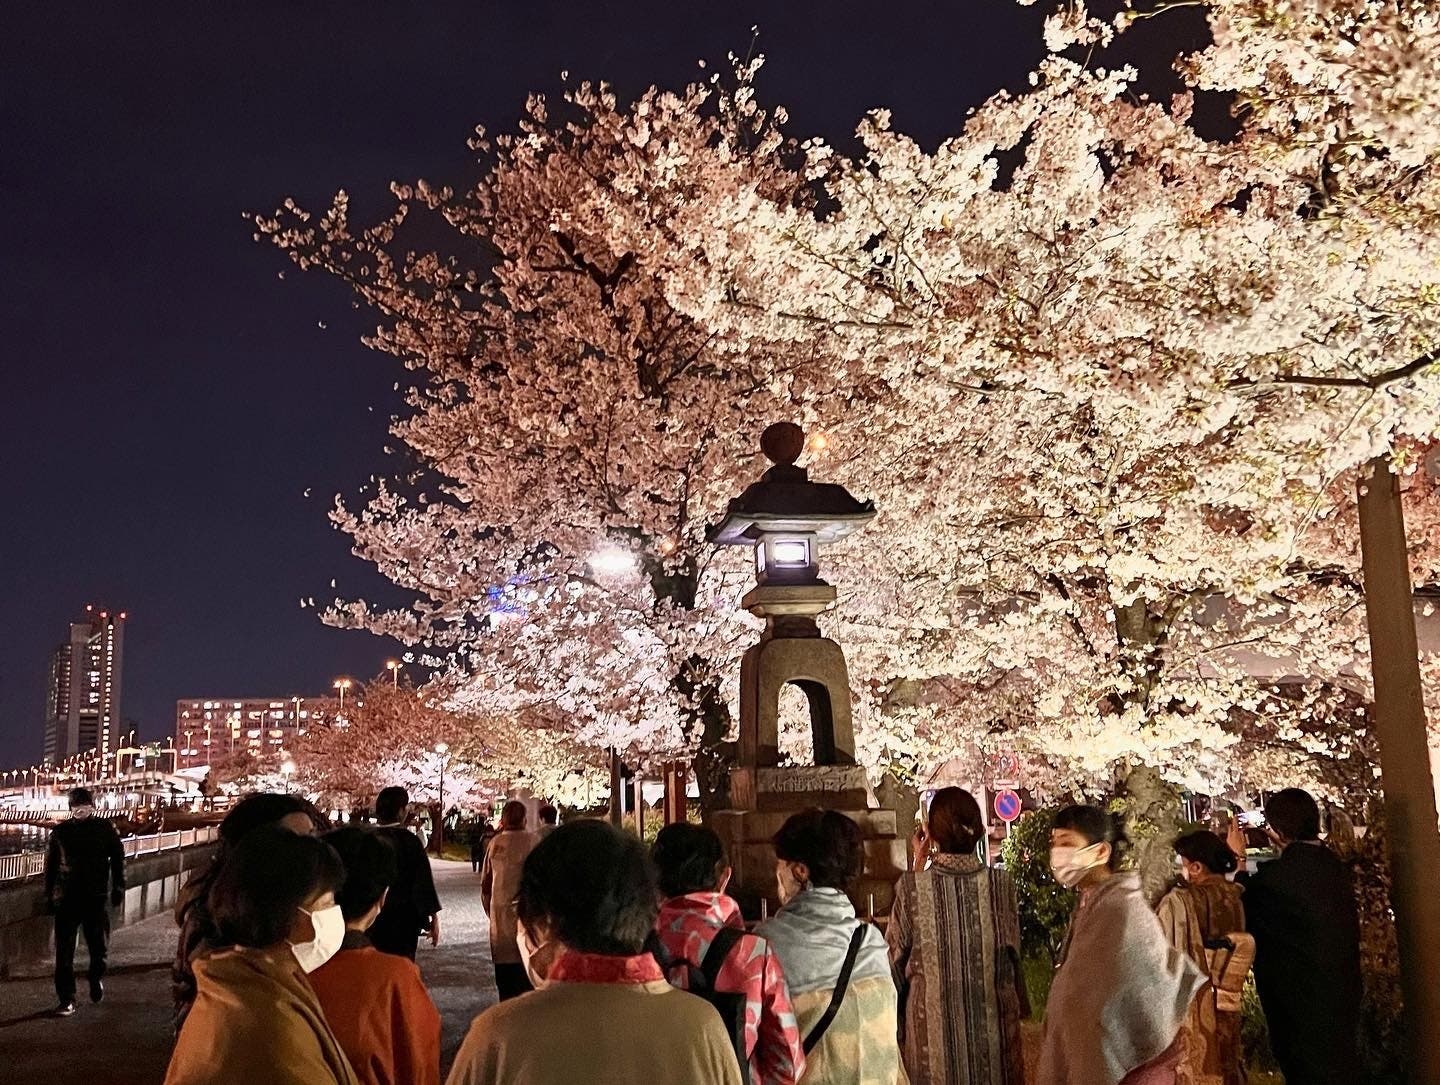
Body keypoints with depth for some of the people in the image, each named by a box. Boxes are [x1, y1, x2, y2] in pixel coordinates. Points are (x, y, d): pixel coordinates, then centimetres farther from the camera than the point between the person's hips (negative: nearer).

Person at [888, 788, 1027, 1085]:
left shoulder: (913, 886, -15)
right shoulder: (1001, 884, -10)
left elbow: (896, 950, 0)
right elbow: (1012, 950, 2)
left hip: (933, 1023, -1)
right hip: (992, 1024, 1)